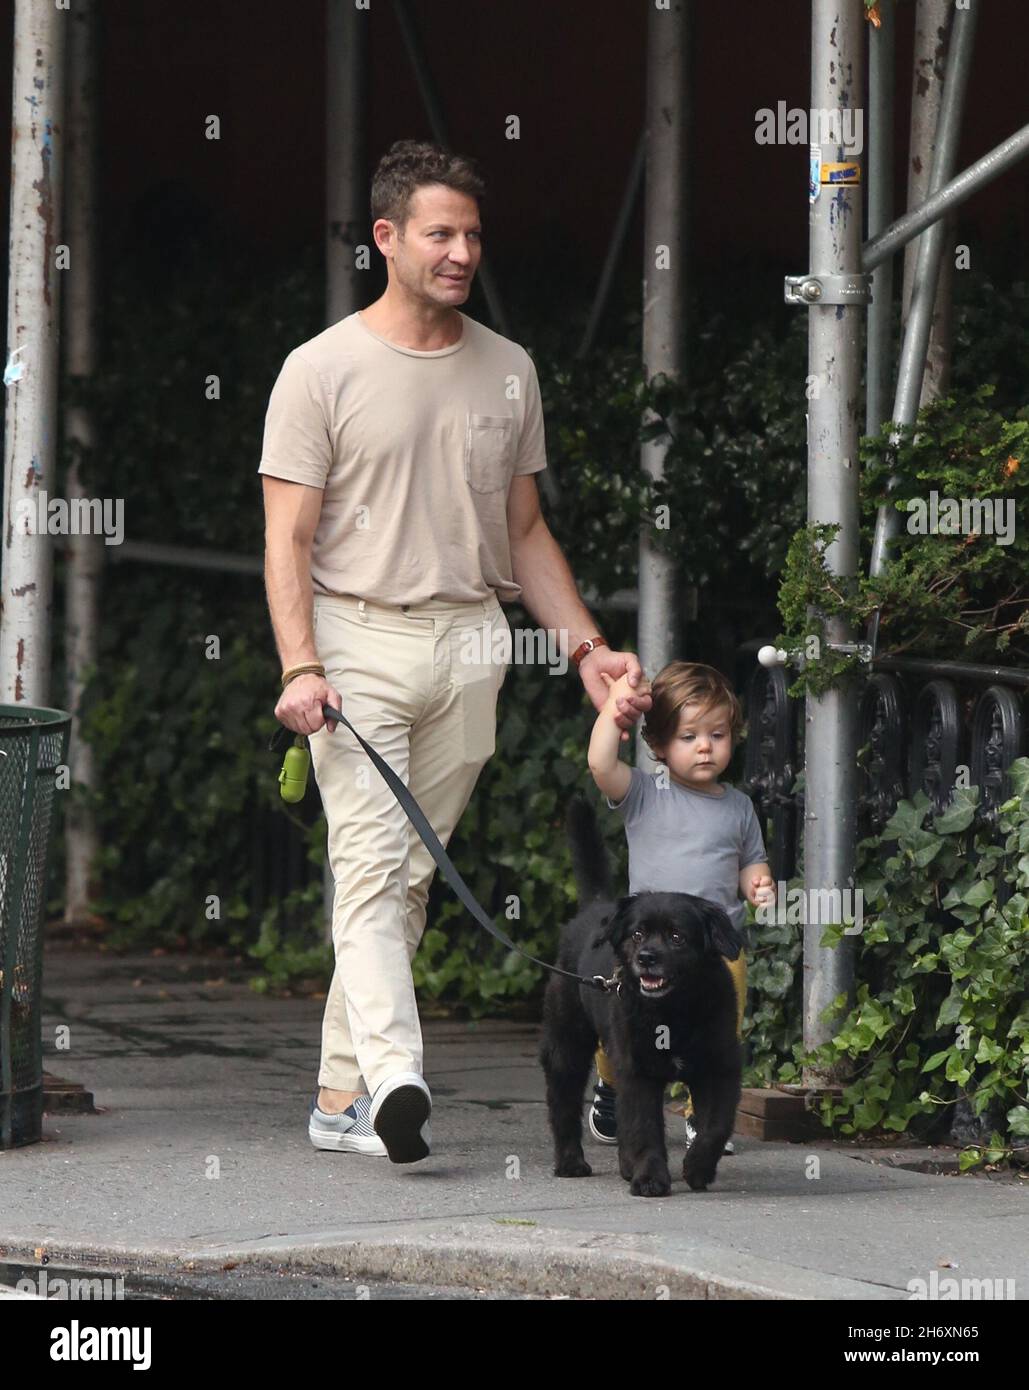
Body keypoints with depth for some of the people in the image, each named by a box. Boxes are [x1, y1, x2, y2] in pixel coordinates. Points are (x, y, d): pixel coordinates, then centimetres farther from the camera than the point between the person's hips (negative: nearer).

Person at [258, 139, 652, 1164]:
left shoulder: (508, 372, 13)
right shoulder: (324, 370, -2)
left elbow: (525, 531, 20)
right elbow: (289, 538, -6)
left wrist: (586, 647, 11)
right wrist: (301, 668, -18)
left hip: (469, 645, 5)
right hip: (358, 639, -5)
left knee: (412, 874, 5)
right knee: (372, 862, -16)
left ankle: (342, 1095, 10)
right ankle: (392, 1077, -29)